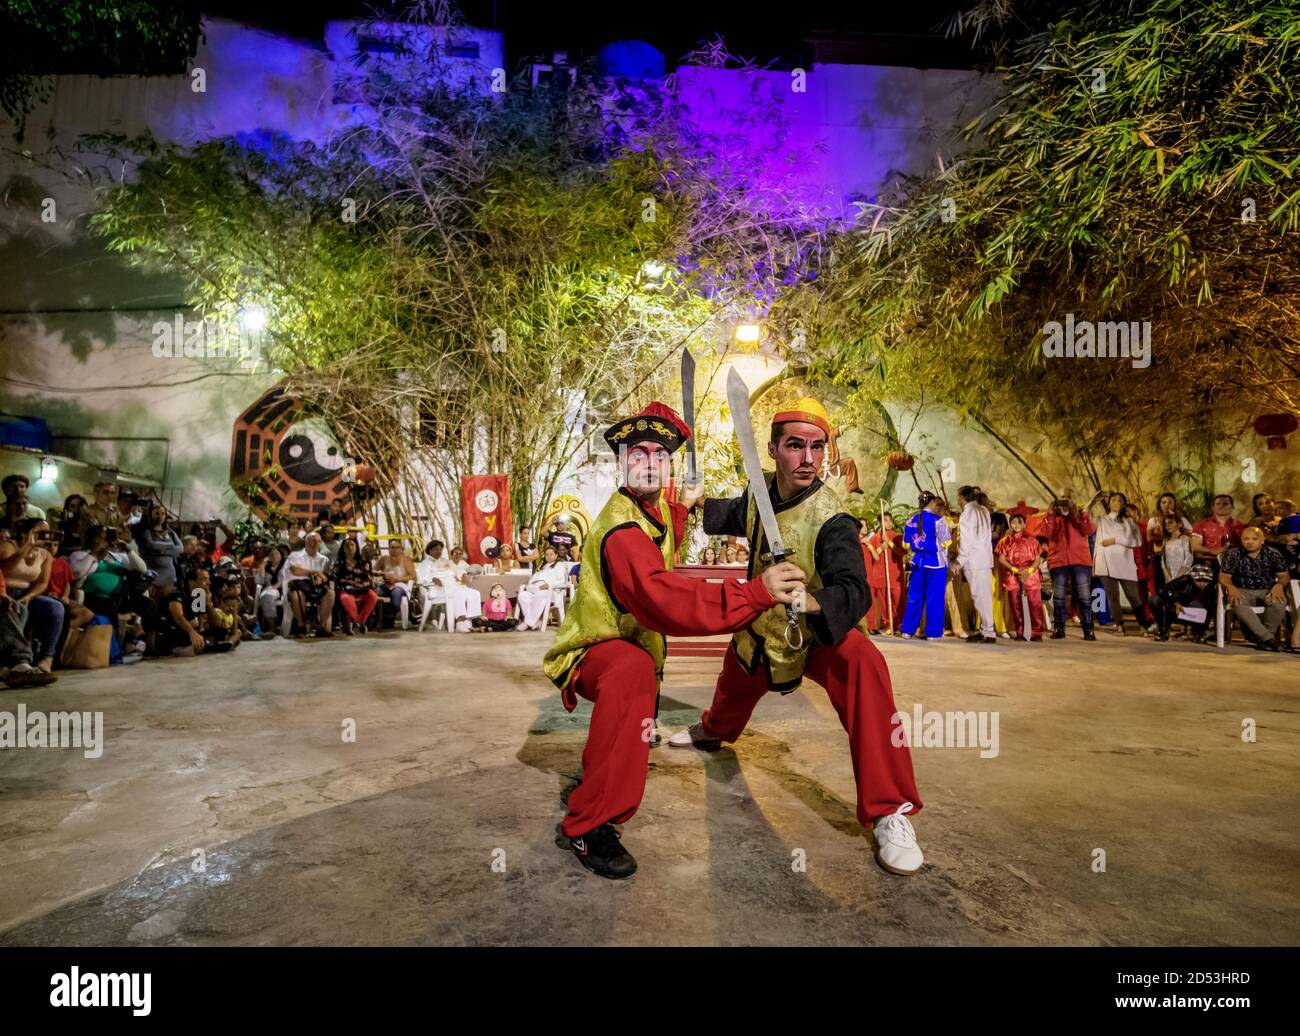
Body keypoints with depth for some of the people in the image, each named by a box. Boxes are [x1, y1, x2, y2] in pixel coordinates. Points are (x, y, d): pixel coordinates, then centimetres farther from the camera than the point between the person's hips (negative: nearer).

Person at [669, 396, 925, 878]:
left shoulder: (830, 519, -29)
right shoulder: (760, 495, -10)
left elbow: (853, 592, -44)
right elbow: (733, 516, 17)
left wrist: (813, 601, -63)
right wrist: (694, 505, 3)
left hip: (815, 634, -6)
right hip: (759, 628, 6)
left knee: (863, 666, -36)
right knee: (735, 683, 28)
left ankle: (890, 815, -30)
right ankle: (714, 729, 68)